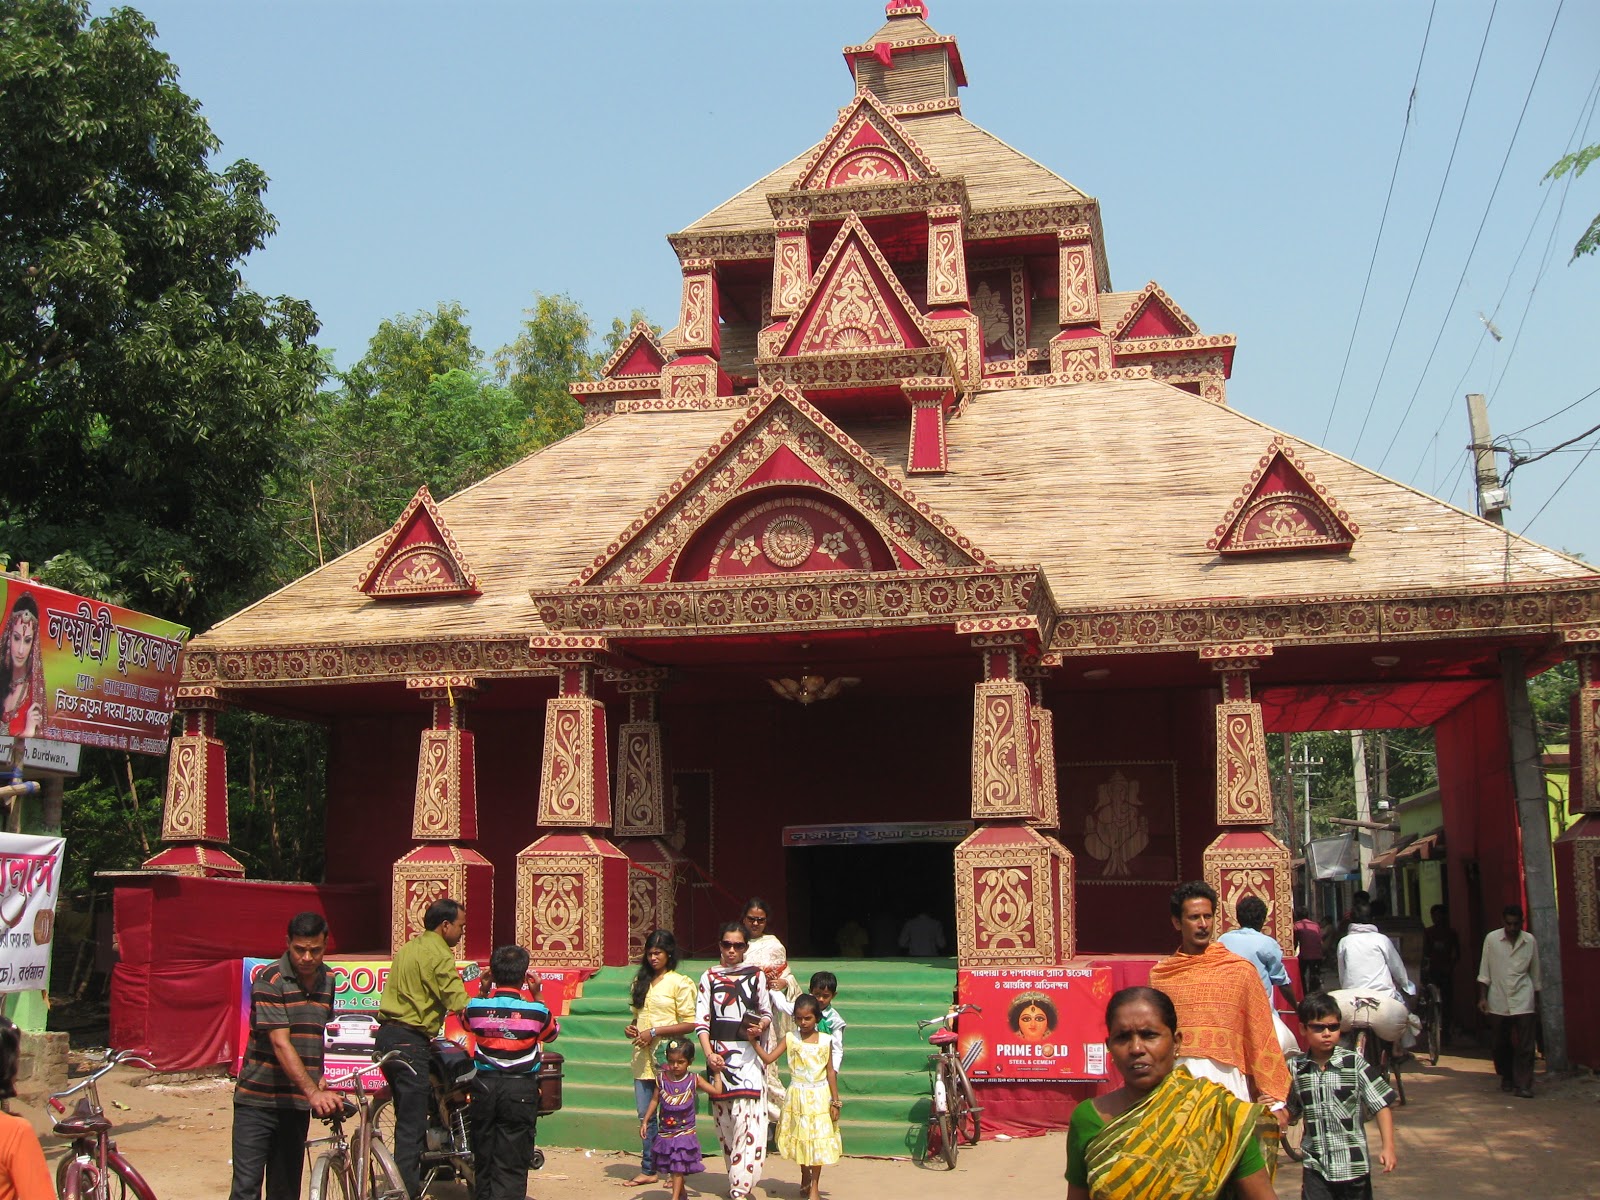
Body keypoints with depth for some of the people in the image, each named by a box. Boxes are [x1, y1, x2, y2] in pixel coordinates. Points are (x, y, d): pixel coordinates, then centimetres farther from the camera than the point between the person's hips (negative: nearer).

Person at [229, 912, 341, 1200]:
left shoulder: (327, 980, 6)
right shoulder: (270, 980, -14)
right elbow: (280, 1043, -22)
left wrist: (319, 1077, 6)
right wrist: (313, 1092, -31)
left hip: (296, 1103, 5)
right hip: (257, 1100, -5)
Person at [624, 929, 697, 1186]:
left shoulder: (679, 983, -6)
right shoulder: (641, 982, 15)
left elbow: (690, 1024, -12)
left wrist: (654, 1032, -16)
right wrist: (630, 1028, 3)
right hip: (642, 1058, 6)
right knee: (645, 1114, 8)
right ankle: (648, 1169, 17)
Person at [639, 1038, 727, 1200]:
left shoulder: (694, 1080, -7)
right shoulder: (663, 1078, -3)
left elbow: (717, 1091, -5)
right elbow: (654, 1100, 5)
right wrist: (645, 1121, 2)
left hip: (685, 1132, -3)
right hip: (665, 1133, 3)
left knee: (678, 1168, -8)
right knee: (672, 1167, 14)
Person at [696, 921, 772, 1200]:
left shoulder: (756, 975, 7)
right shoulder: (709, 977, 7)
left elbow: (767, 1012, 13)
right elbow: (701, 1020, 1)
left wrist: (761, 1026, -10)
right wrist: (709, 1054, -12)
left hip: (748, 1055, -1)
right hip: (719, 1057, 2)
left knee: (747, 1118, -13)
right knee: (724, 1120, 6)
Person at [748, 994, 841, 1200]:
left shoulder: (825, 1040, -4)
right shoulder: (791, 1039, -2)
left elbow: (830, 1072, -1)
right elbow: (768, 1058, -7)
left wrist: (835, 1101, -2)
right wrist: (754, 1041, -19)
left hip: (819, 1097, -1)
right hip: (797, 1097, 1)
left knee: (818, 1140, 1)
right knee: (799, 1139, 11)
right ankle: (805, 1177, 35)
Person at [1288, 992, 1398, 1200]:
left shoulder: (1354, 1063, -6)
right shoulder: (1296, 1069, 0)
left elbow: (1381, 1105, -4)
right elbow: (1292, 1114, 10)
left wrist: (1388, 1147, -11)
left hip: (1353, 1165, -1)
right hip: (1315, 1165, 1)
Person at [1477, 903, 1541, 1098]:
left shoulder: (1530, 941, 2)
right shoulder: (1492, 939, -2)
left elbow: (1535, 974, 10)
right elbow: (1484, 972, 3)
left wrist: (1537, 1001, 13)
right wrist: (1482, 997, -3)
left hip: (1523, 1001, 0)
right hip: (1498, 1001, 0)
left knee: (1525, 1045, -7)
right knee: (1501, 1044, 9)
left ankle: (1523, 1084, -3)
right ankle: (1507, 1078, 28)